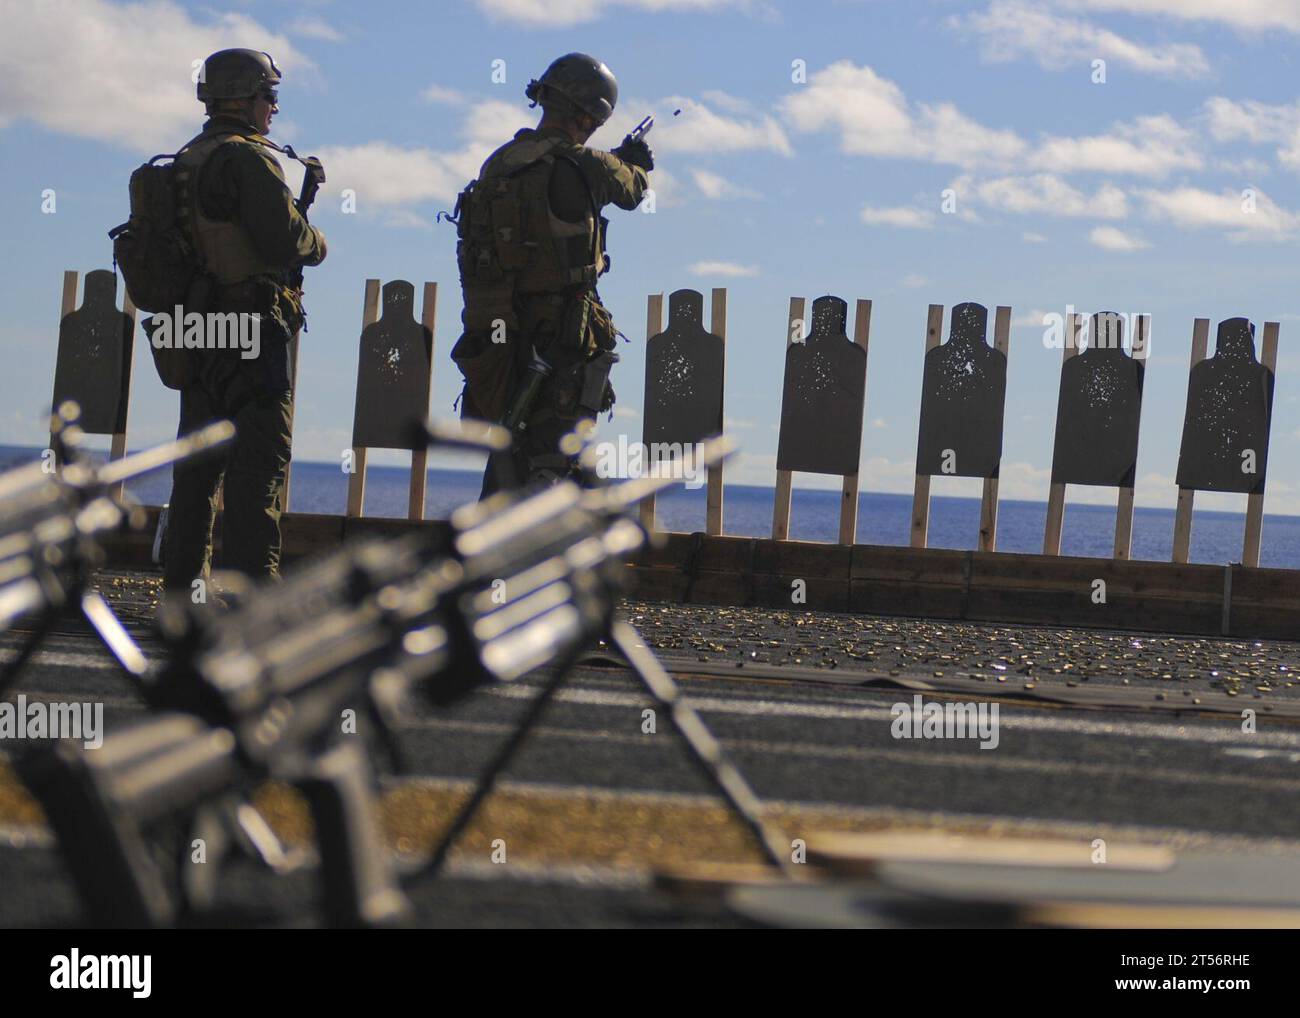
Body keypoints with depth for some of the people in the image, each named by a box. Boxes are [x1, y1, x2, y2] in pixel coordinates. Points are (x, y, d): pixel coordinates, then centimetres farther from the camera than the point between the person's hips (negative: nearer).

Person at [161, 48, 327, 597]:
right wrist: (316, 242, 2)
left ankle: (181, 586, 16)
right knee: (258, 467, -8)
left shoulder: (184, 162, 15)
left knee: (196, 469, 13)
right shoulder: (246, 159, -13)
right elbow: (285, 239, -19)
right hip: (251, 332, -9)